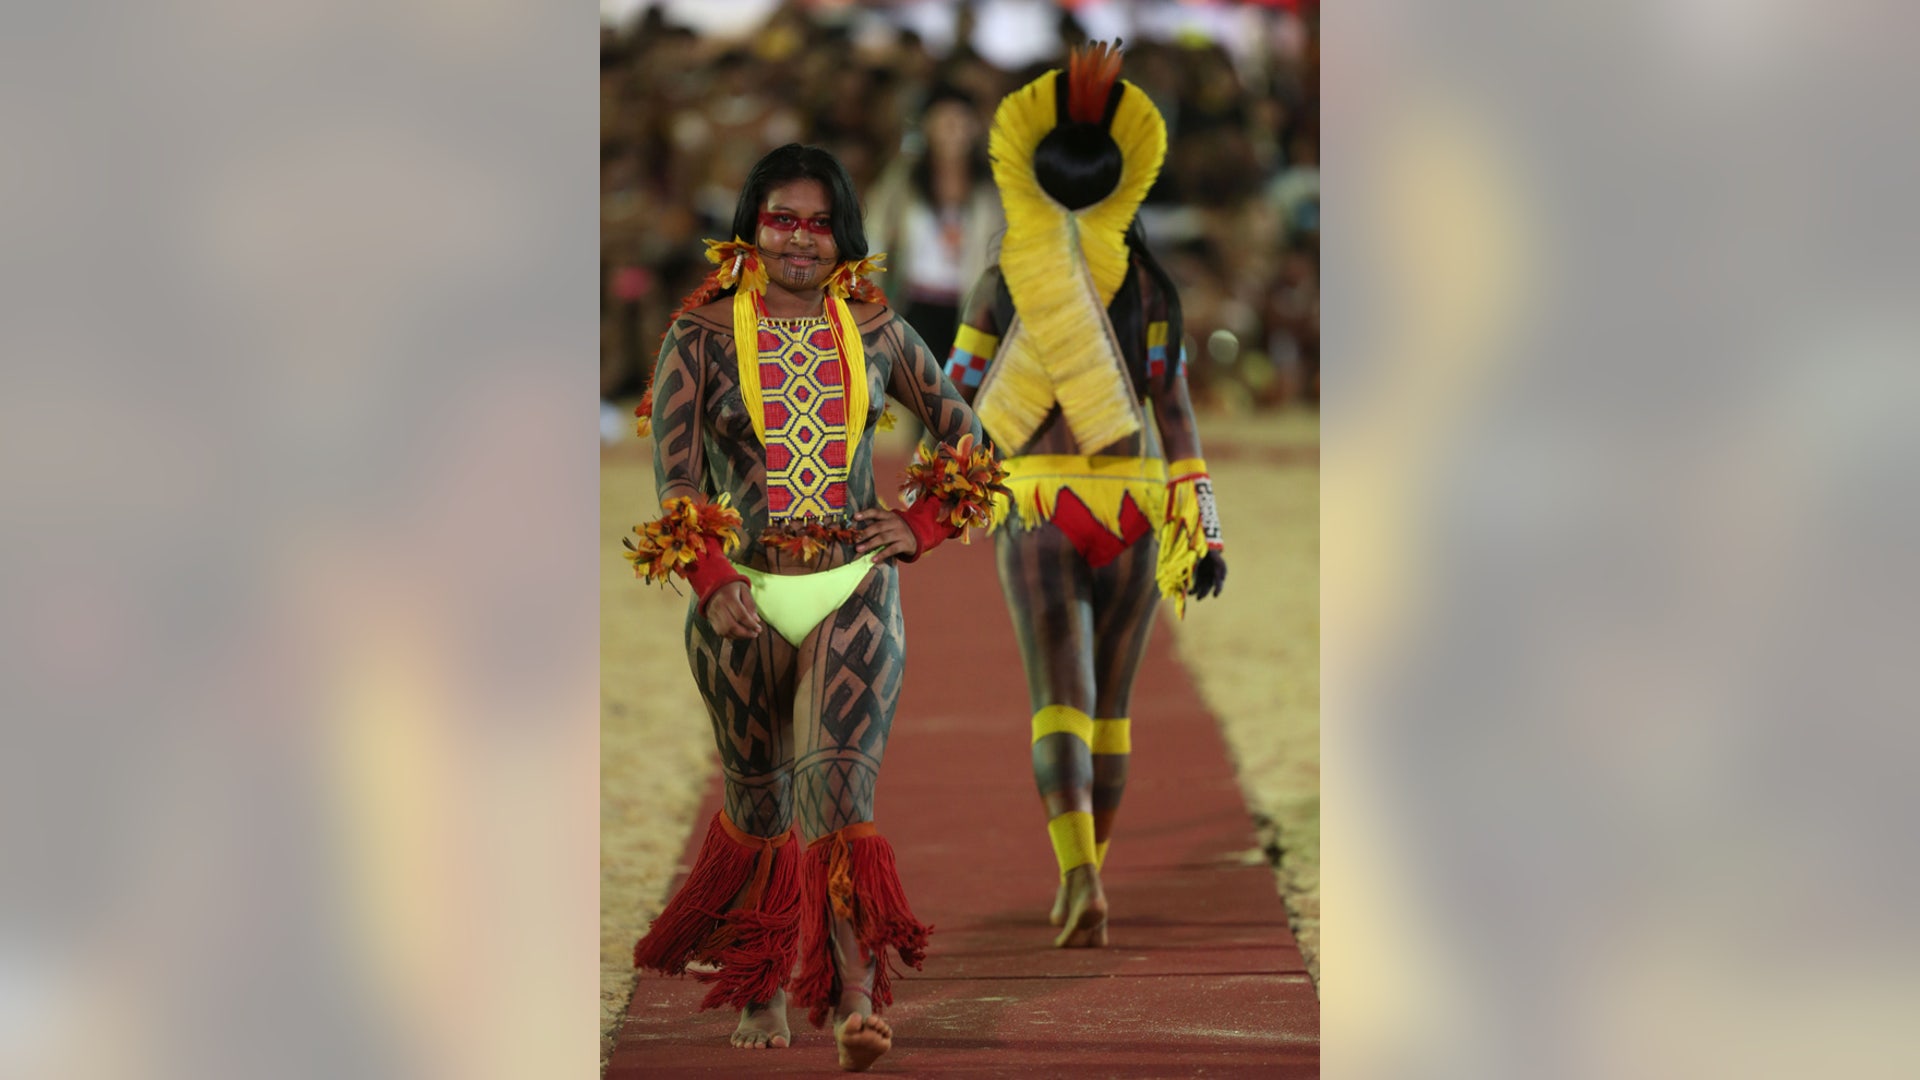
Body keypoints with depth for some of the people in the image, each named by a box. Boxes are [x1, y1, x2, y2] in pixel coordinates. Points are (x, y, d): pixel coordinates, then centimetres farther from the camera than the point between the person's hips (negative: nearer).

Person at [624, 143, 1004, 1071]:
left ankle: (855, 994, -24)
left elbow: (964, 437, 19)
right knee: (760, 801, 10)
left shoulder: (876, 331, 8)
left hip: (857, 581, 0)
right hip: (744, 592, 0)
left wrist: (921, 525, 6)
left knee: (839, 784, -16)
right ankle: (761, 992, 25)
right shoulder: (702, 332, 2)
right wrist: (712, 580, -14)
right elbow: (674, 471, -3)